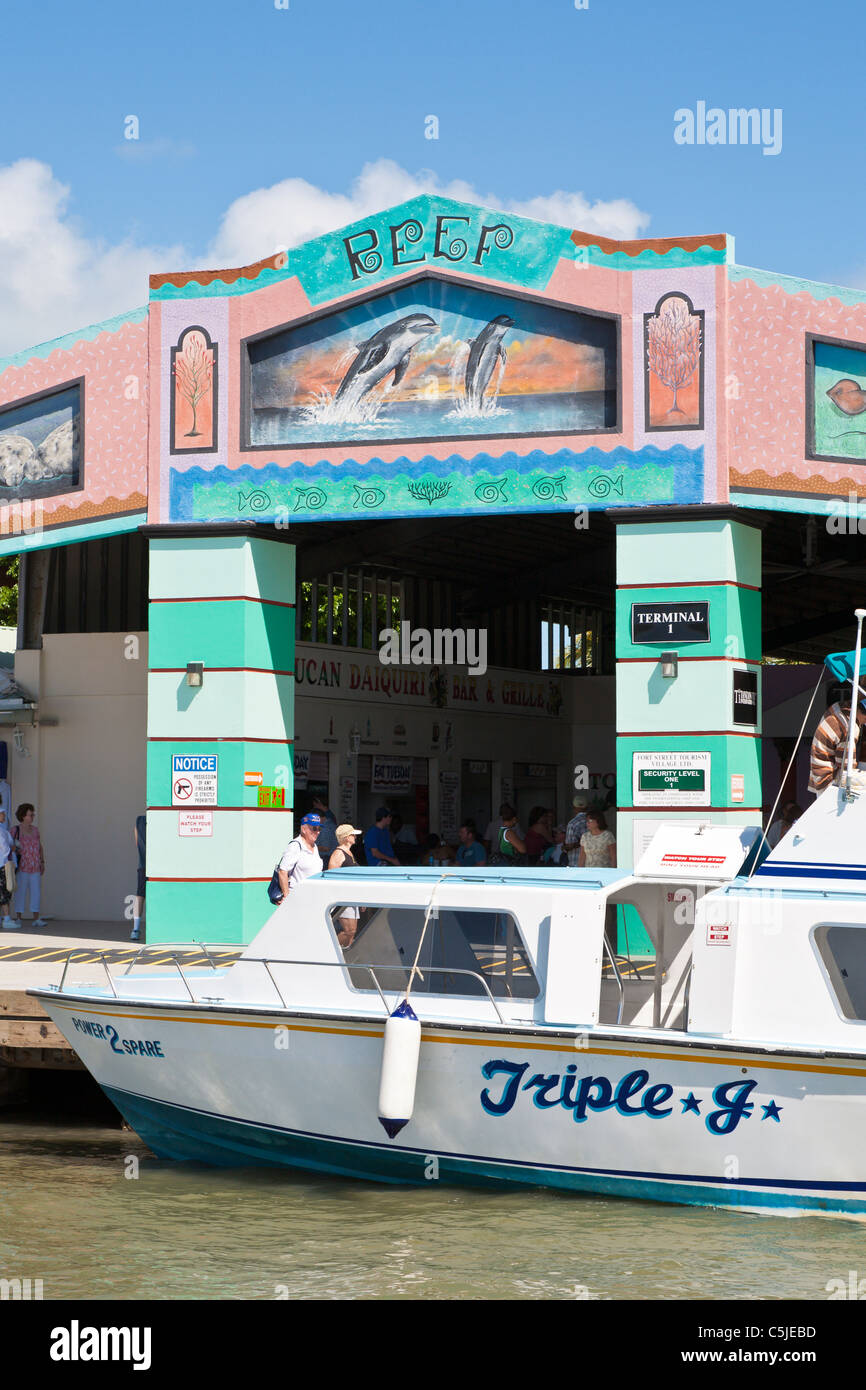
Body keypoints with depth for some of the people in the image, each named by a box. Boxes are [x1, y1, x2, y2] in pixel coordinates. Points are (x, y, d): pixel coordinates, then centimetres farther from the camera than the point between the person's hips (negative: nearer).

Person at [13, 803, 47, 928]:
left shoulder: (35, 830, 12)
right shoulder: (15, 830, -3)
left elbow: (40, 847, 17)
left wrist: (42, 863, 13)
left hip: (35, 868, 5)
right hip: (22, 868, -5)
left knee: (36, 892, 0)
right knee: (20, 892, -3)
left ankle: (36, 919, -1)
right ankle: (18, 918, 5)